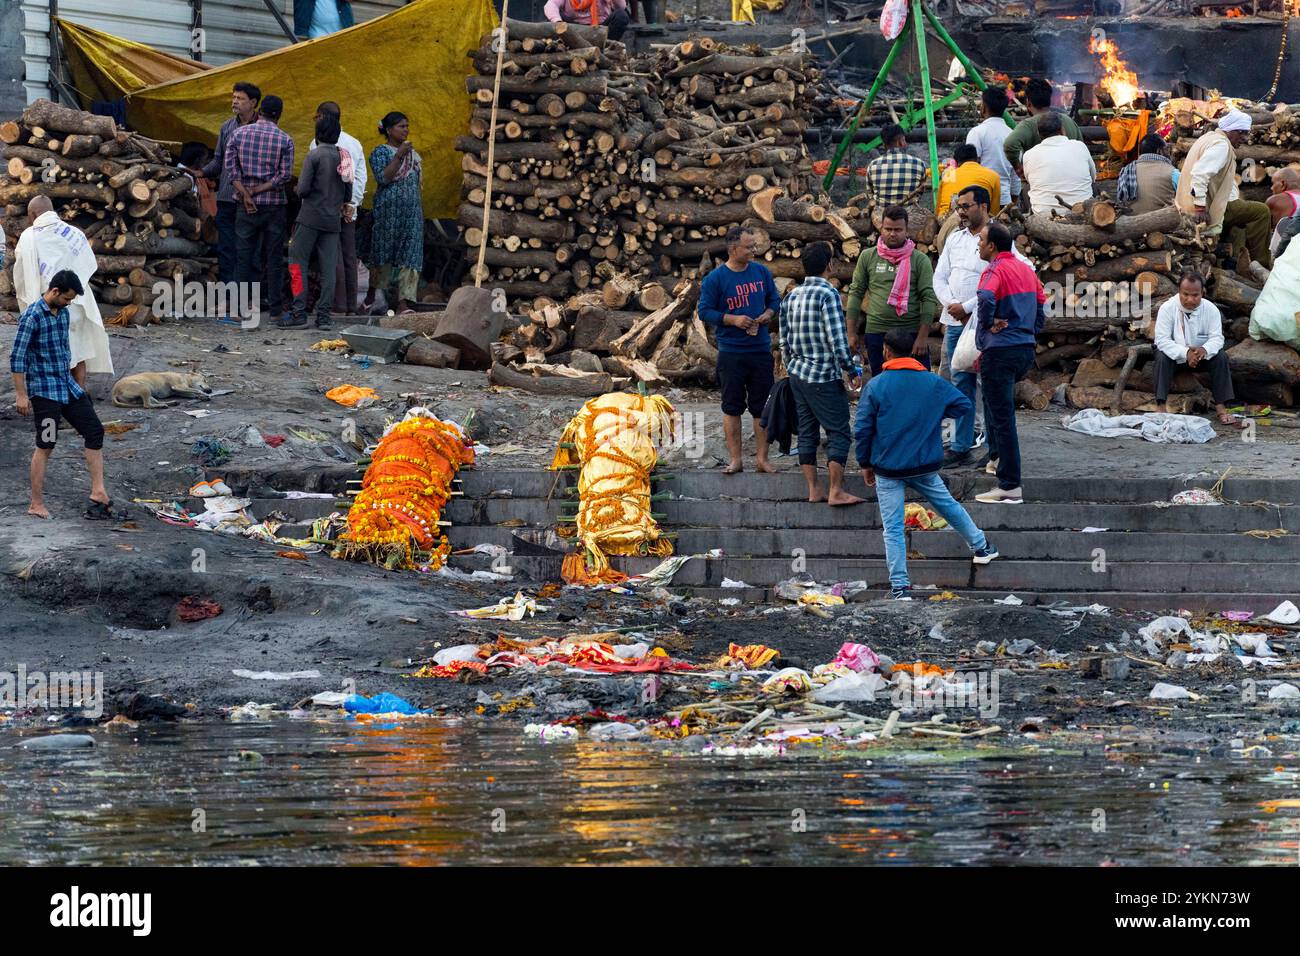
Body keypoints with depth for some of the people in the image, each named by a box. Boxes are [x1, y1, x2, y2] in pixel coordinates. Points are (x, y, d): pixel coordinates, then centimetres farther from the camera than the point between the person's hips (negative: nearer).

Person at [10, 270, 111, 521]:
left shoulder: (63, 313, 9)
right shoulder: (32, 317, -16)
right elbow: (17, 358, -17)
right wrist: (22, 395, -18)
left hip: (68, 387, 8)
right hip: (44, 390, -8)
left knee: (94, 430, 3)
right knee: (46, 444, -4)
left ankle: (98, 492, 4)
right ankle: (36, 504, 4)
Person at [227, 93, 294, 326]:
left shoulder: (240, 133, 1)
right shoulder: (284, 140, -4)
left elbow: (230, 166, -5)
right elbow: (285, 175, -10)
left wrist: (245, 194, -9)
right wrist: (258, 190, -8)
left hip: (247, 205, 1)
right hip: (275, 204, -1)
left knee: (244, 256, 5)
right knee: (274, 258, 3)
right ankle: (276, 310, 4)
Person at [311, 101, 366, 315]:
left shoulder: (319, 143, -6)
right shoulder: (354, 143, 12)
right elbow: (362, 177, 9)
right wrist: (352, 203, 6)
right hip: (349, 208, 6)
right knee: (349, 257, 7)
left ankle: (339, 305, -11)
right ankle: (351, 307, 7)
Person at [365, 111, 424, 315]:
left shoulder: (413, 154, 16)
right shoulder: (380, 152, -1)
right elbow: (383, 178, -16)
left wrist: (422, 212, 16)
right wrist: (399, 157, -19)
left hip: (412, 212, 5)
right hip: (388, 211, -5)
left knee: (409, 257, -5)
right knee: (383, 253, 2)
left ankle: (403, 303, -8)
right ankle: (372, 296, 17)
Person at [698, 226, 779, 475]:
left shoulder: (761, 272, 5)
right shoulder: (715, 278, -7)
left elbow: (774, 300, 16)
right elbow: (705, 312, -5)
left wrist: (768, 314, -6)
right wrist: (733, 319, -16)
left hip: (761, 349, 3)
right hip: (731, 352, -3)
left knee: (762, 406, 4)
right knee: (732, 407, 2)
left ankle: (761, 459, 11)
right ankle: (735, 459, 9)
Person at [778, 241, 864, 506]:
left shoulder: (791, 297, 8)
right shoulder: (827, 294, -15)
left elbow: (784, 342, 12)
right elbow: (837, 338, -18)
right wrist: (852, 370, -9)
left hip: (798, 375, 8)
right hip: (825, 376, -7)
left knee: (807, 431, 11)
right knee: (839, 433, -1)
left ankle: (813, 490, 14)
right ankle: (836, 492, -4)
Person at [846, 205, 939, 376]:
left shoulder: (920, 260, 0)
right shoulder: (868, 257, 7)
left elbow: (929, 299, -4)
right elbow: (856, 294, 8)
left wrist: (923, 337, -11)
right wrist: (851, 333, 3)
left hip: (911, 332, -2)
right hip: (876, 333, 2)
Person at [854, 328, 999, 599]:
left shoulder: (875, 386, -10)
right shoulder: (932, 382, -1)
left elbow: (862, 429, -8)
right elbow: (963, 404, 7)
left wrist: (865, 464, 5)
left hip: (887, 469, -3)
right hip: (925, 467, 3)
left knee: (893, 528, 1)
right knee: (948, 505, 25)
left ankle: (899, 585, -3)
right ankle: (981, 547, 39)